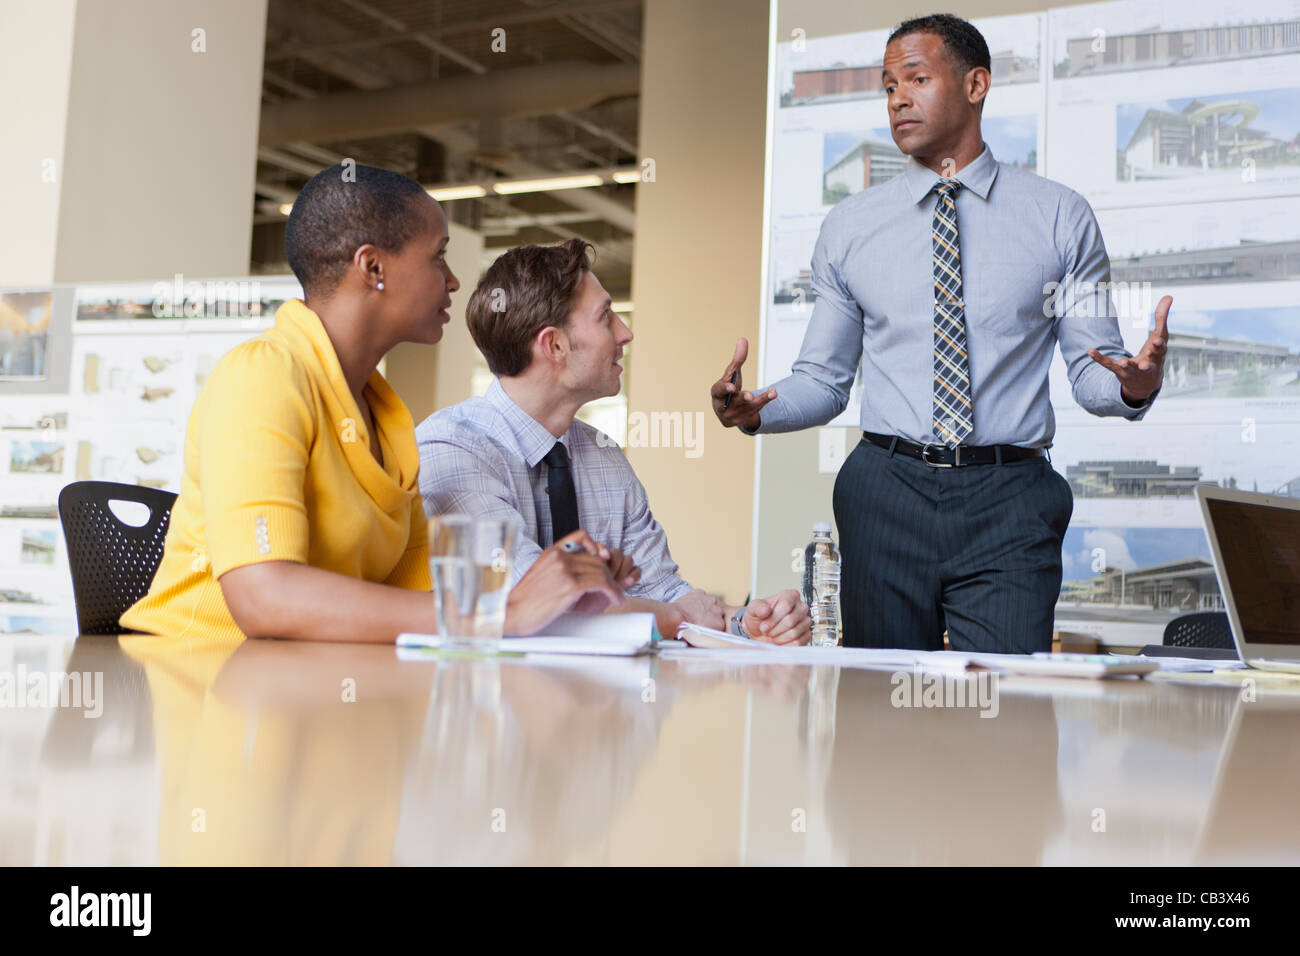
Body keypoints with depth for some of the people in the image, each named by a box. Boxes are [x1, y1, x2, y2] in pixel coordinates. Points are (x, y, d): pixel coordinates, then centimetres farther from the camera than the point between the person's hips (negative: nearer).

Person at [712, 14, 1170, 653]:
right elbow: (823, 380, 11)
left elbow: (1089, 372, 6)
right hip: (886, 495, 1)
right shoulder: (848, 227, 9)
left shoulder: (1060, 217, 6)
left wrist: (1136, 386, -17)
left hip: (1010, 504, -1)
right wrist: (754, 411, -9)